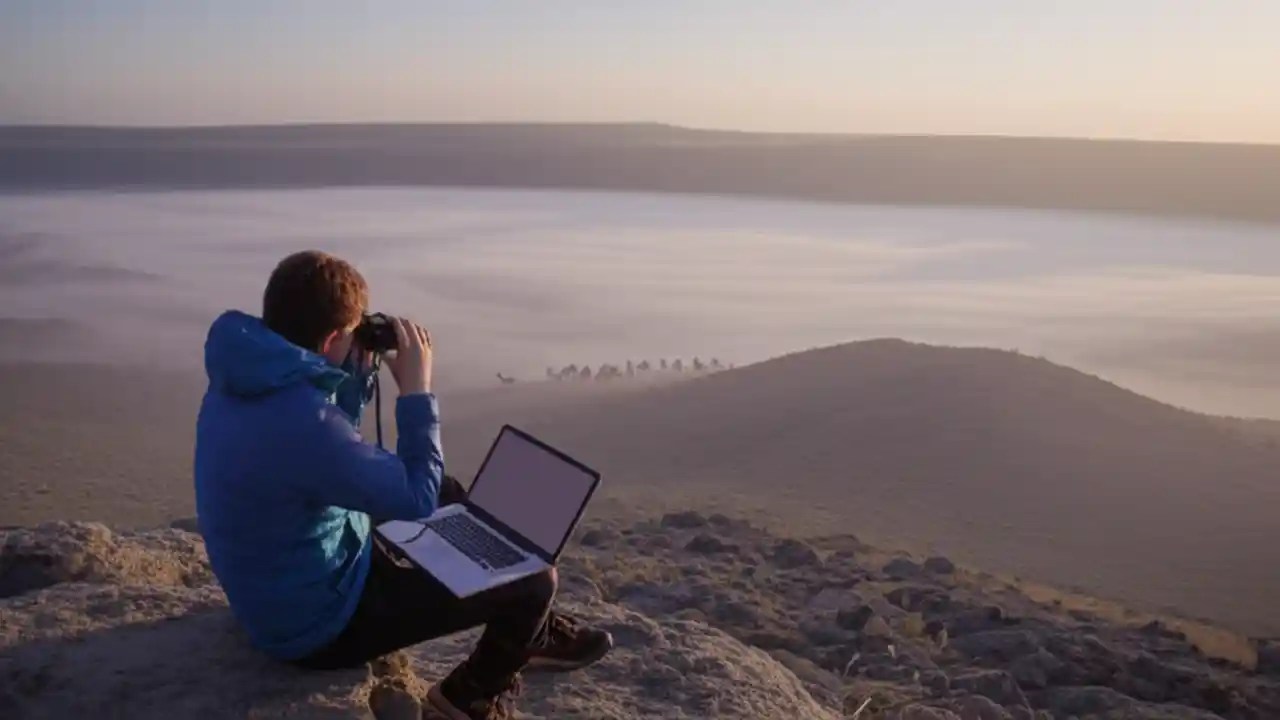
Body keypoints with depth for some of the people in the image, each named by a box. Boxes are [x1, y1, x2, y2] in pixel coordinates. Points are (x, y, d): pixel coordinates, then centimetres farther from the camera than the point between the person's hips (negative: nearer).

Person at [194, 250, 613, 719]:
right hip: (318, 623, -10)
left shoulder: (249, 377, -5)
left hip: (282, 585, 10)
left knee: (451, 495, 22)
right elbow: (418, 500, -24)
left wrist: (360, 370, -1)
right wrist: (417, 390, -18)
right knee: (533, 579, -9)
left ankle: (532, 633, 32)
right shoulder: (299, 420, -36)